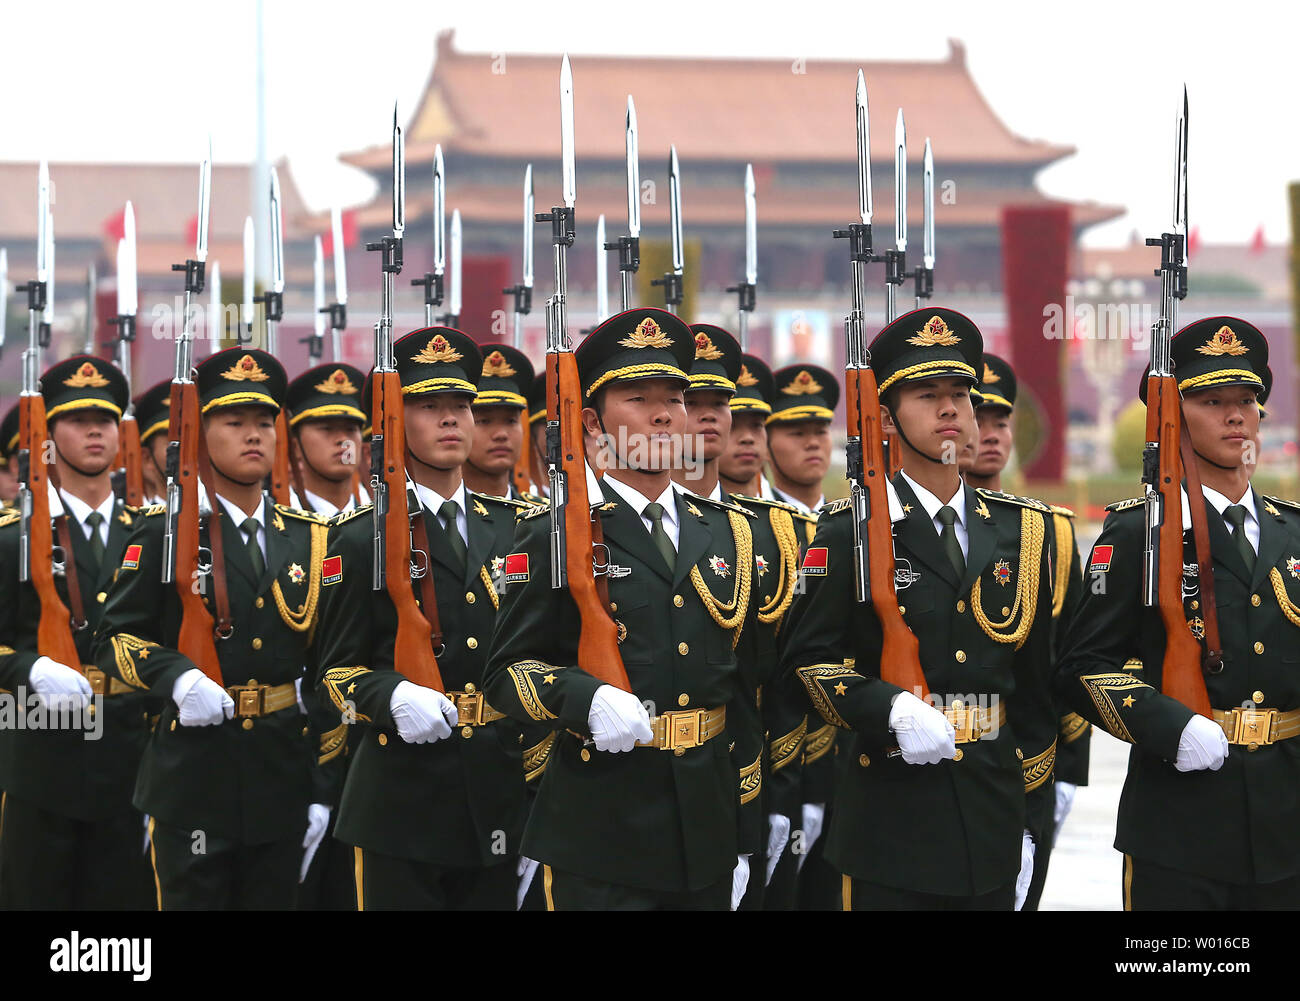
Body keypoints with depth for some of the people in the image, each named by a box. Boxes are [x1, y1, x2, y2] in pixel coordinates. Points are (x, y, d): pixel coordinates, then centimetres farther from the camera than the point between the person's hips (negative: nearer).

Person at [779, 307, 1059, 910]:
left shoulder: (1017, 532, 12)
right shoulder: (849, 531, 0)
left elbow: (1033, 686, 14)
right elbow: (808, 659, -4)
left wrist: (1029, 821, 11)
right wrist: (893, 712, -21)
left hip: (992, 817, 4)